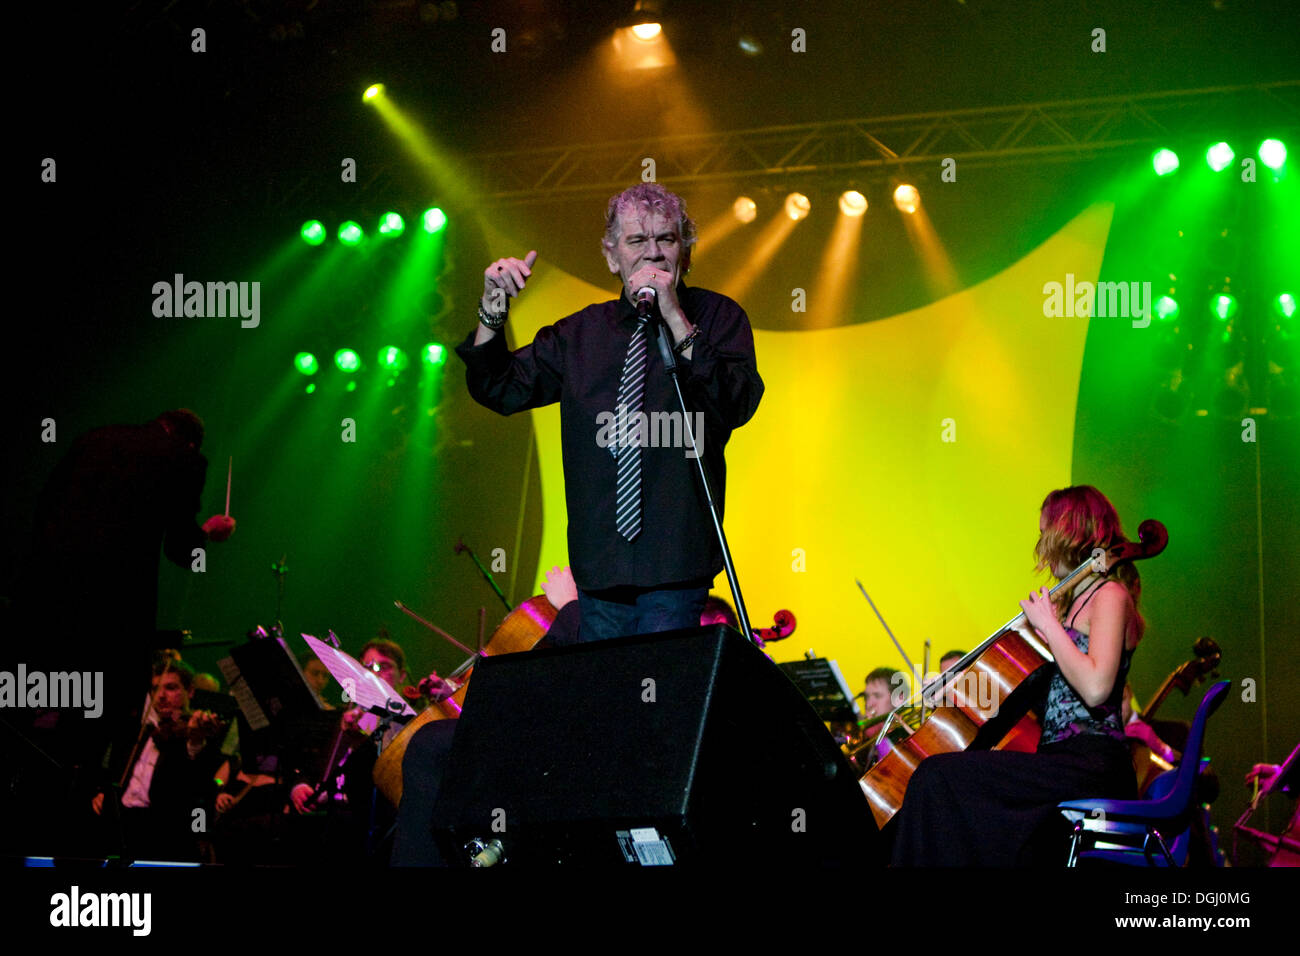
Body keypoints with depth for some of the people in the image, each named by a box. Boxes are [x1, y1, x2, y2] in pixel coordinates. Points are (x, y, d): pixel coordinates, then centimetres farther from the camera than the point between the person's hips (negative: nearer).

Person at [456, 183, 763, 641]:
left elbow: (737, 405, -14)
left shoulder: (716, 316, 2)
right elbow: (499, 391, 15)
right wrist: (493, 308, 0)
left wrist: (675, 319, -19)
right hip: (599, 562, 4)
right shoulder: (581, 333, 13)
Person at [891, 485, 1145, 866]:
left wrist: (1048, 624, -13)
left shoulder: (1110, 595, -7)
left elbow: (1095, 688, -24)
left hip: (1091, 766, -10)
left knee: (938, 775, -21)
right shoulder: (1072, 600, 22)